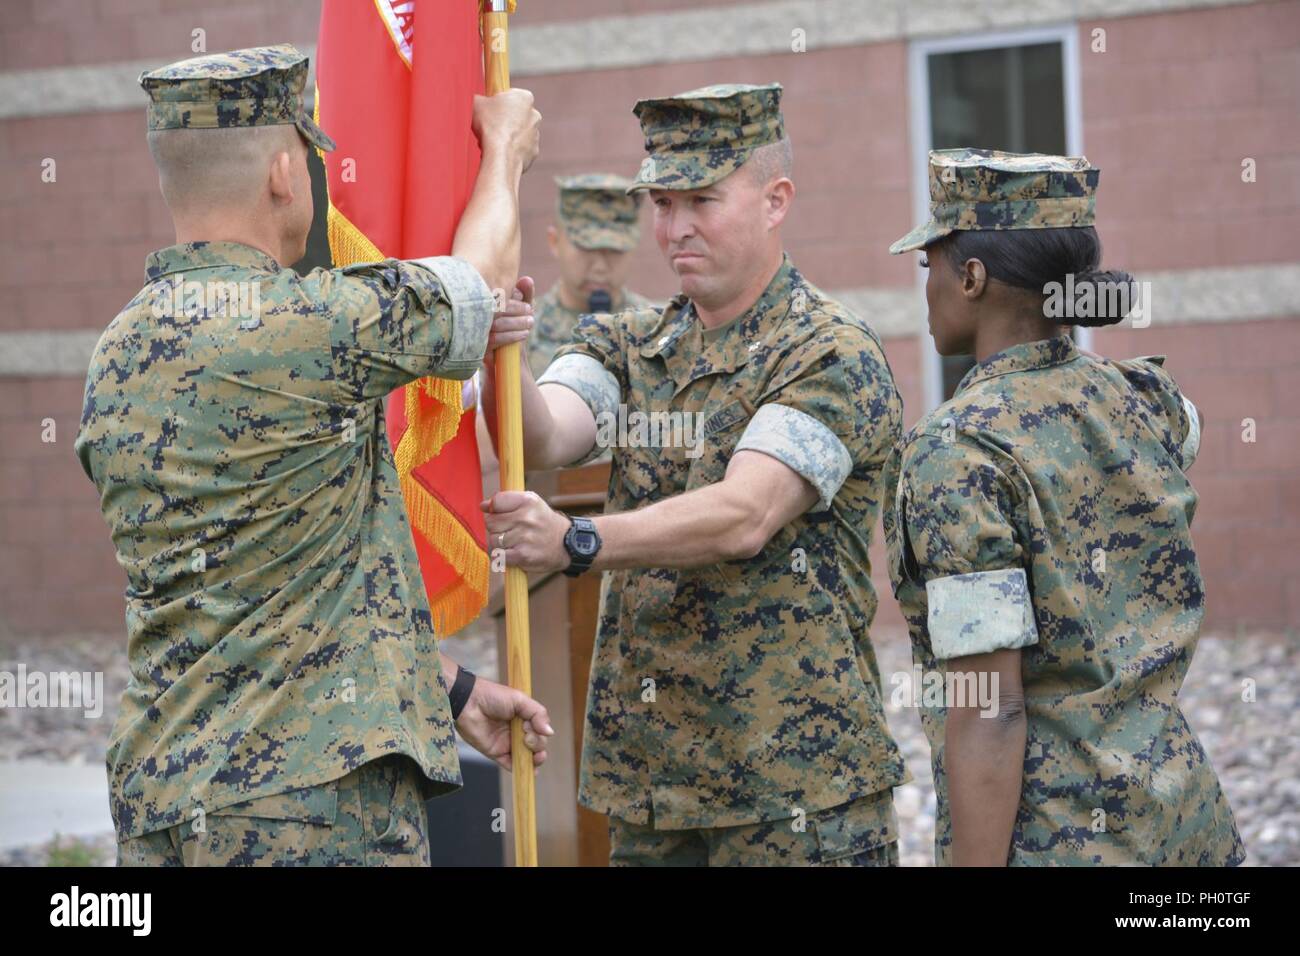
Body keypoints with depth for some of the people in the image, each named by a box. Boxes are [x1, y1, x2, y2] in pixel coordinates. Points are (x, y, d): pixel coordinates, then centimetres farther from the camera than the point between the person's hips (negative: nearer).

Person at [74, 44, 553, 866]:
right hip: (314, 798, -8)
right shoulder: (316, 322, -14)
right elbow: (487, 274, 7)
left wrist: (450, 687, 18)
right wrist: (505, 146, 27)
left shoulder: (118, 358, 11)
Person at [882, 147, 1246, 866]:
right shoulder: (1144, 402, 3)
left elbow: (988, 718, -20)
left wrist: (975, 861, -18)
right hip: (1186, 815, 7)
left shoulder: (958, 455, -17)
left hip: (1050, 837, -7)